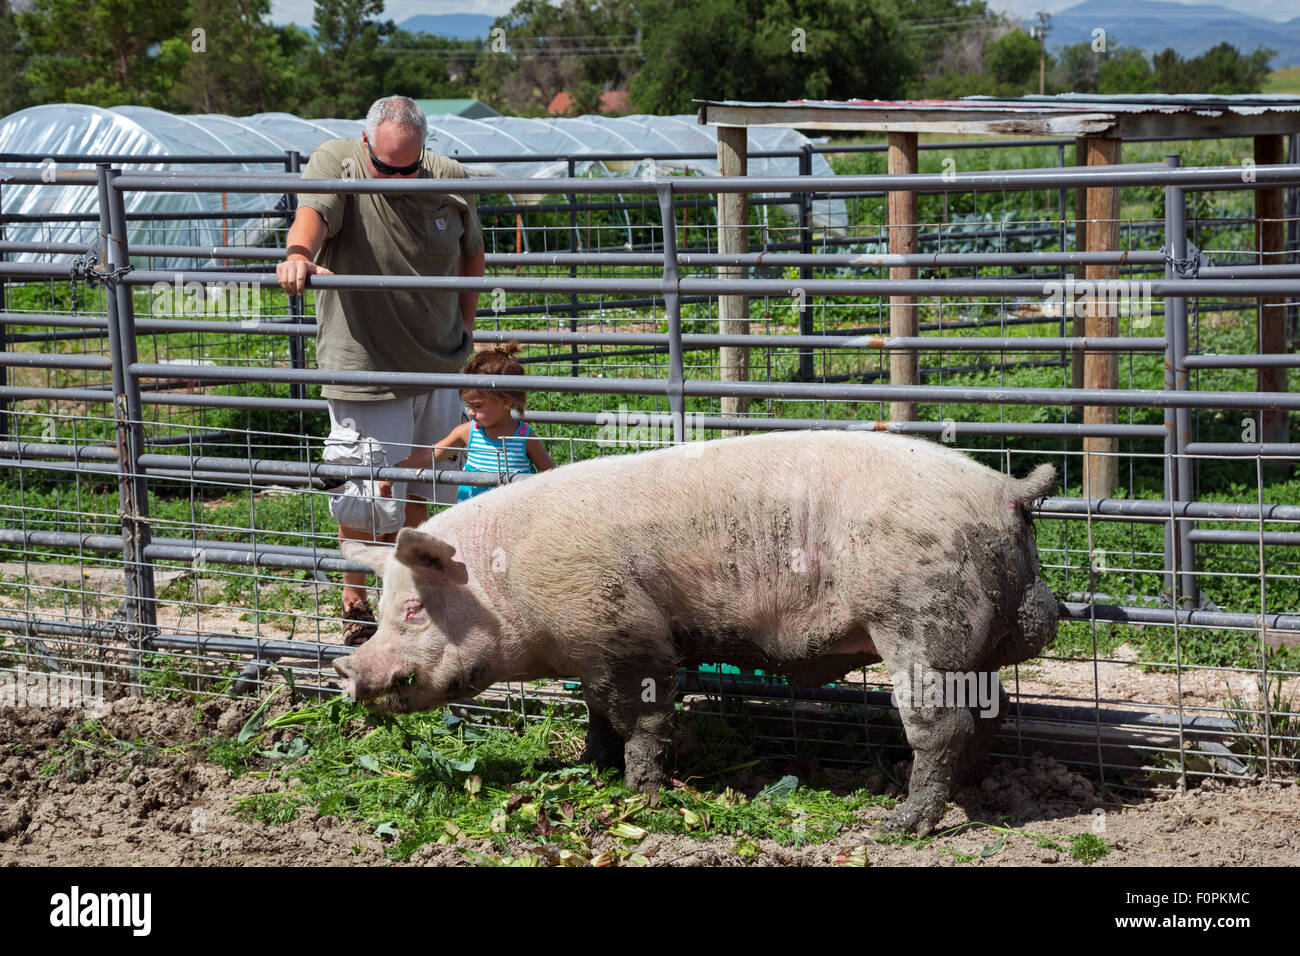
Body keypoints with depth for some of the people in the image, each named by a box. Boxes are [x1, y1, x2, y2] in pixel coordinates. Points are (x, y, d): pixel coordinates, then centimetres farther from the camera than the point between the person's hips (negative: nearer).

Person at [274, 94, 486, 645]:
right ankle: (355, 604, 16)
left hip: (438, 364, 5)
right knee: (367, 498, -4)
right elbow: (313, 211, -33)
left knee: (417, 493, 16)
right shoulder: (335, 162, -12)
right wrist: (299, 254, -54)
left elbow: (471, 251, 17)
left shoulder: (449, 180, 0)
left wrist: (465, 322, 12)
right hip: (365, 366, -5)